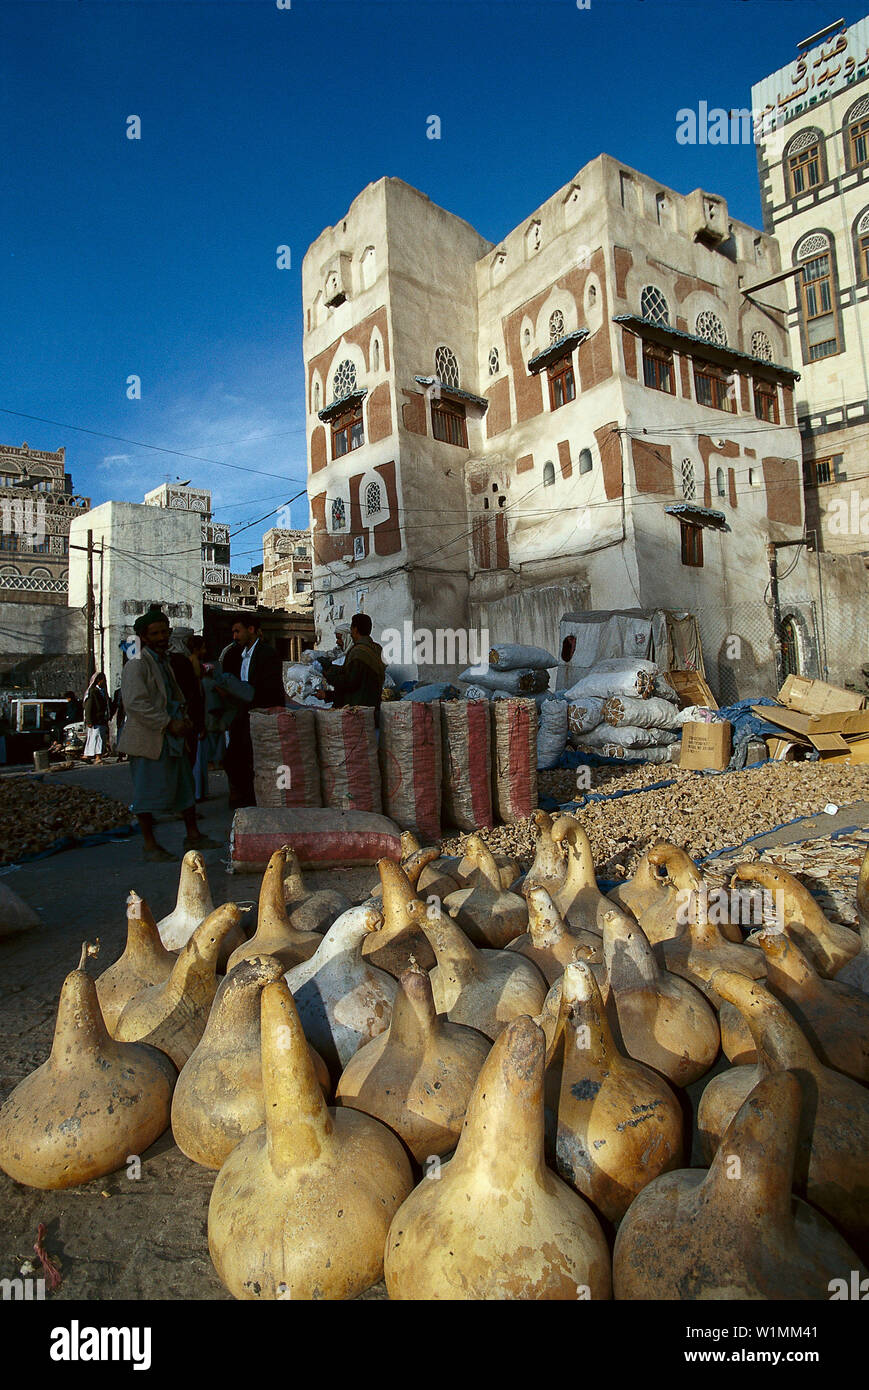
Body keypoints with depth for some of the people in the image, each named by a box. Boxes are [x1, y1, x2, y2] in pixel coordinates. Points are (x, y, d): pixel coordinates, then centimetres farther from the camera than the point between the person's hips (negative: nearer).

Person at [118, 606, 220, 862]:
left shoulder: (165, 661, 16)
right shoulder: (137, 664, -12)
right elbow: (135, 702, -22)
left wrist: (184, 718, 9)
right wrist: (168, 724, -21)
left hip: (172, 736, 9)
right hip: (147, 738, -9)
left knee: (185, 784, 14)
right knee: (147, 790, -1)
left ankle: (193, 835, 25)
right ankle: (150, 845, 11)